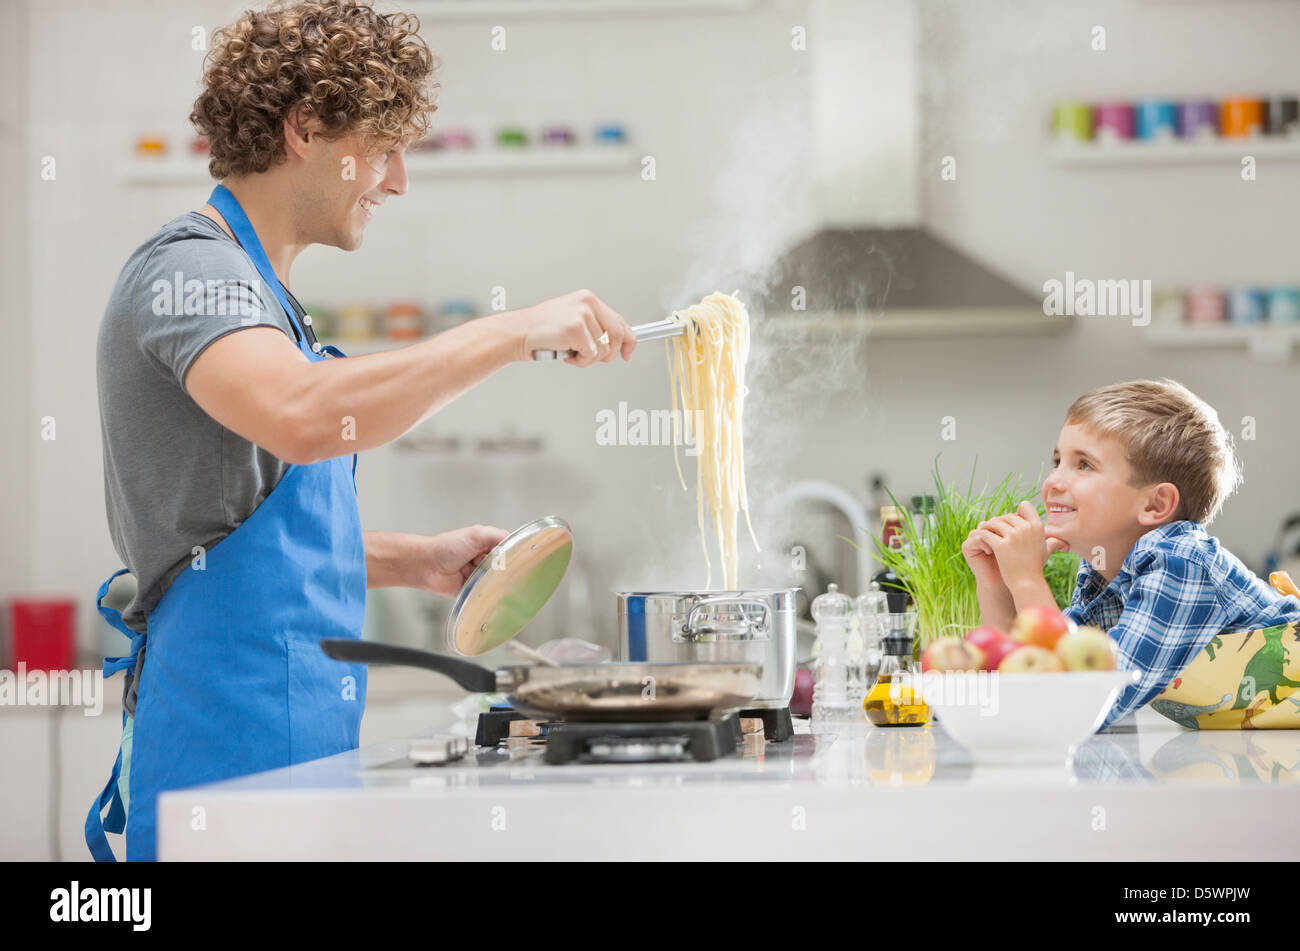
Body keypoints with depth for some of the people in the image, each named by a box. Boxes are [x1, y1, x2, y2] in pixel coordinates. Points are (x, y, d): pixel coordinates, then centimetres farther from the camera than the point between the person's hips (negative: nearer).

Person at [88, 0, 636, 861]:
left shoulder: (257, 286, 21)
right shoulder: (194, 268, -11)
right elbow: (301, 417, -34)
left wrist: (413, 561, 13)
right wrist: (516, 333, -29)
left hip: (299, 740, 10)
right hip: (236, 734, -10)